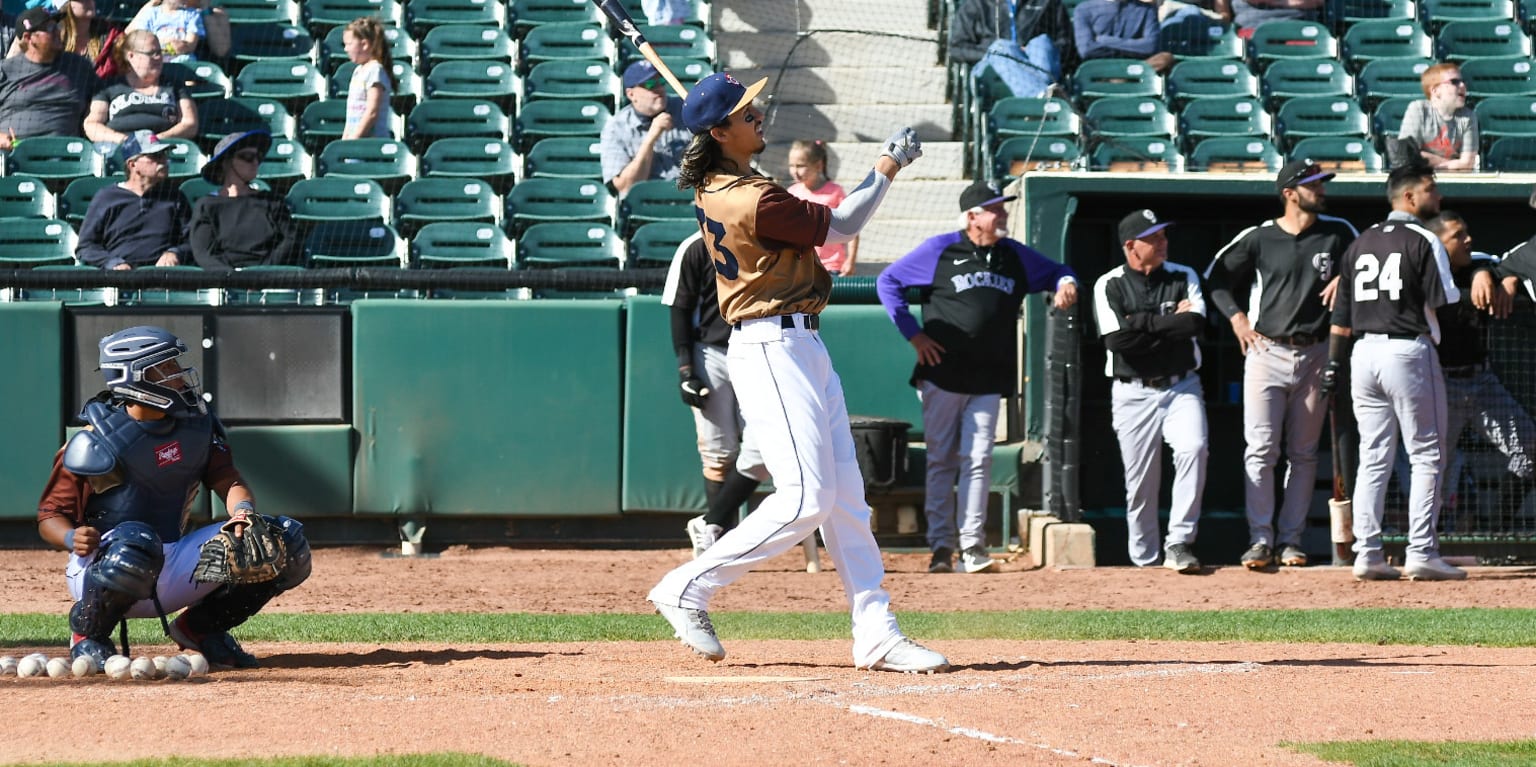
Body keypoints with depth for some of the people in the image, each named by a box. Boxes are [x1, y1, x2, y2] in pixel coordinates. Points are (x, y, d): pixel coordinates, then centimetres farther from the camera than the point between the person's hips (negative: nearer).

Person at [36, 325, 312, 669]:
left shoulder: (197, 425, 5)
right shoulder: (95, 444, -12)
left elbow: (229, 482, 1)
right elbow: (50, 516, -7)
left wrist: (243, 511, -22)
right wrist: (73, 538, -30)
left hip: (173, 570, 6)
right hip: (103, 567, -6)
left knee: (286, 539, -6)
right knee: (136, 541, -43)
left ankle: (200, 627, 10)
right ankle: (88, 634, -12)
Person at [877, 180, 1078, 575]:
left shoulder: (1016, 256, 10)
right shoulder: (940, 250, -1)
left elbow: (1057, 272, 23)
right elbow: (888, 281, 4)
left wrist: (1066, 283, -2)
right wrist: (913, 334, -4)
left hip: (989, 379, 3)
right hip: (942, 375, -3)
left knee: (977, 461, -3)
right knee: (941, 460, 2)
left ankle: (972, 547, -3)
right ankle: (941, 546, 6)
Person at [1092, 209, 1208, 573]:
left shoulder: (1183, 277, 5)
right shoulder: (1109, 286, -1)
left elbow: (1195, 324, -12)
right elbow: (1118, 341, -14)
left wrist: (1143, 323, -12)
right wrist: (1171, 322, -8)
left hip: (1181, 387, 1)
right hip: (1133, 392, -1)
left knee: (1193, 448, -24)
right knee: (1140, 479, 0)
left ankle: (1179, 543, -21)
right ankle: (1144, 560, 14)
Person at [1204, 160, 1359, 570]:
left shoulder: (1338, 233, 4)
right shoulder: (1258, 239, 0)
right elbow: (1216, 276, 10)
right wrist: (1236, 317, -1)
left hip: (1315, 355, 2)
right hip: (1266, 353, -2)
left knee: (1304, 453, 5)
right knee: (1261, 449, -7)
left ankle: (1291, 538, 10)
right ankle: (1261, 539, -5)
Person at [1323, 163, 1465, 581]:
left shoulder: (1361, 243, 14)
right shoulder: (1423, 240, -6)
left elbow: (1341, 312, 13)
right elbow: (1444, 301, -11)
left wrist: (1334, 363, 15)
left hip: (1363, 353, 6)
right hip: (1409, 351, -6)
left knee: (1373, 458, 9)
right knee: (1426, 455, 0)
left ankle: (1367, 554, 5)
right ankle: (1421, 552, -6)